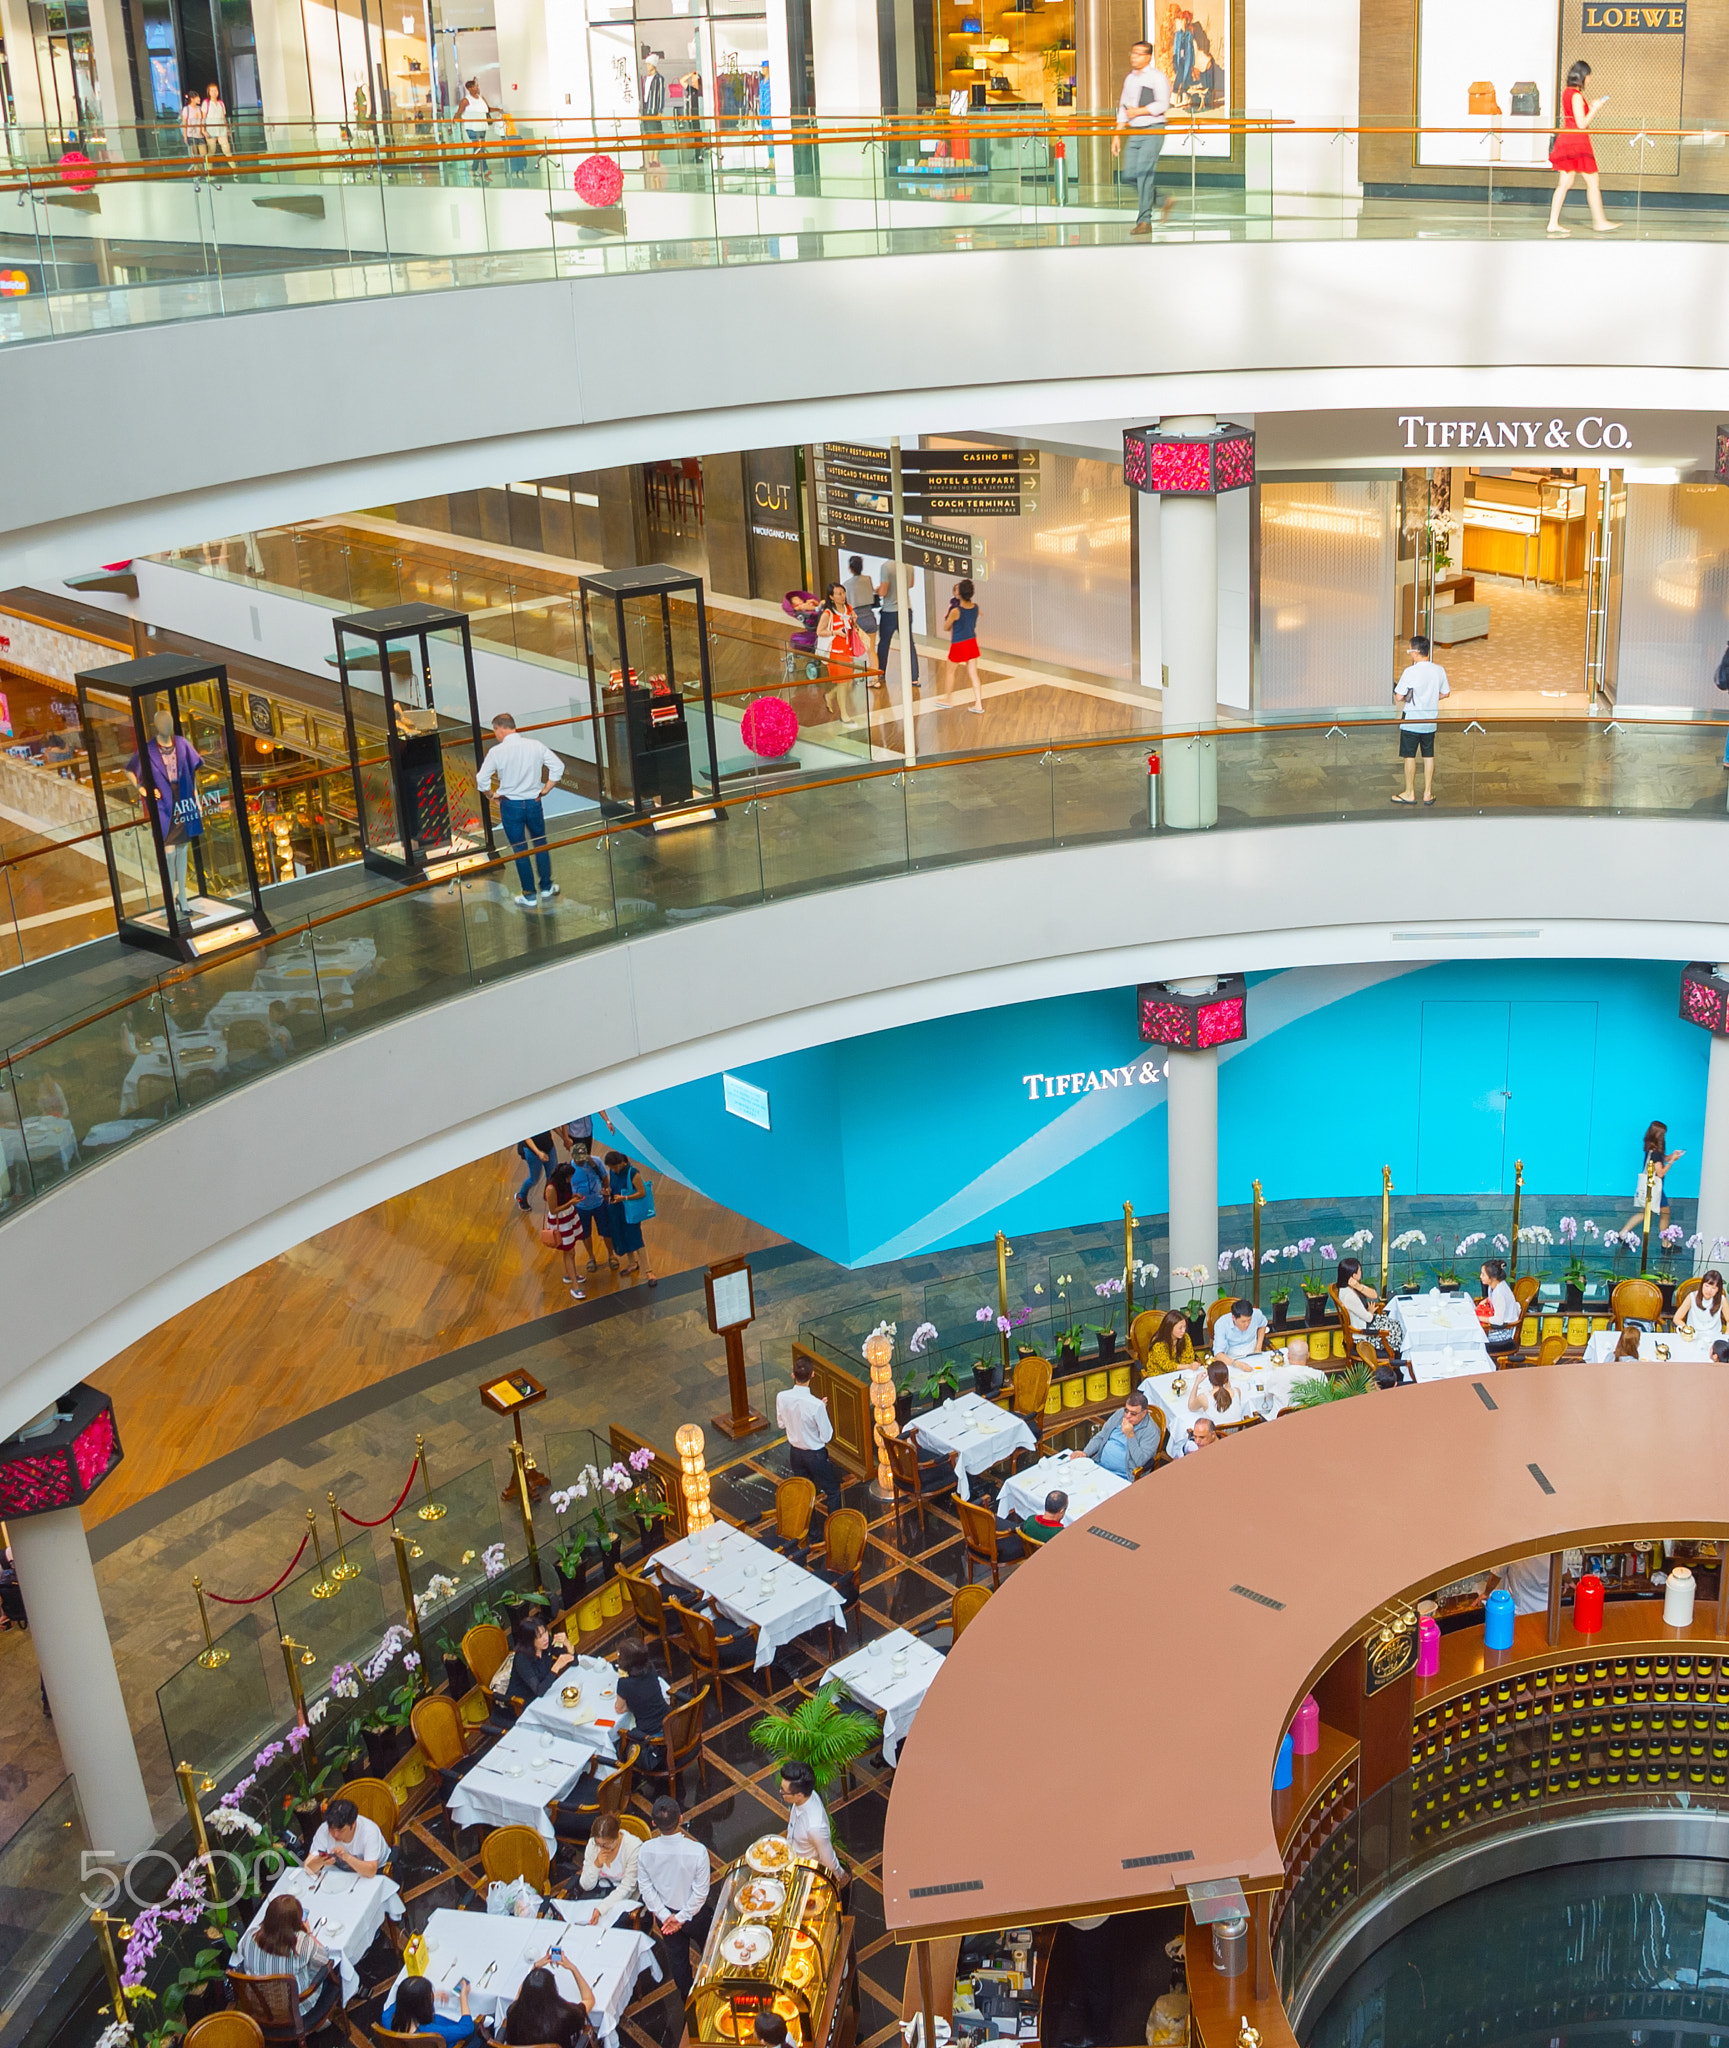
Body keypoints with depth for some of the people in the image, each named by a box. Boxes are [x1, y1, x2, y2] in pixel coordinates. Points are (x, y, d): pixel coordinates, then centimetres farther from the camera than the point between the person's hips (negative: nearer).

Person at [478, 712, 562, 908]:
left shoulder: (496, 752, -13)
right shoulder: (535, 745, -5)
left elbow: (482, 779, -11)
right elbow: (558, 766, -1)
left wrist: (489, 794, 8)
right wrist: (545, 789, 8)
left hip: (510, 805, -2)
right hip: (534, 802, 2)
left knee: (520, 850, 8)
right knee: (540, 844, 20)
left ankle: (529, 896, 15)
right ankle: (546, 888, 27)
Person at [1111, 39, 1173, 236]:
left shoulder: (1157, 77, -6)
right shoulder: (1130, 79, 16)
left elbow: (1163, 104, -14)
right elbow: (1123, 107, 19)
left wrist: (1138, 111, -17)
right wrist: (1117, 135, 14)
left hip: (1152, 131, -8)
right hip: (1134, 132, 8)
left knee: (1144, 173, -13)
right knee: (1130, 174, 2)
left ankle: (1144, 221, -9)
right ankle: (1163, 201, 20)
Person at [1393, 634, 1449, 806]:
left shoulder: (1410, 672, -19)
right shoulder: (1439, 670, -3)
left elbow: (1399, 697, -17)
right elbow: (1445, 693, 7)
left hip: (1411, 721, -5)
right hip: (1430, 721, 5)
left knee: (1409, 756, 7)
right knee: (1429, 756, 14)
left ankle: (1410, 794, 13)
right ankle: (1428, 793, 18)